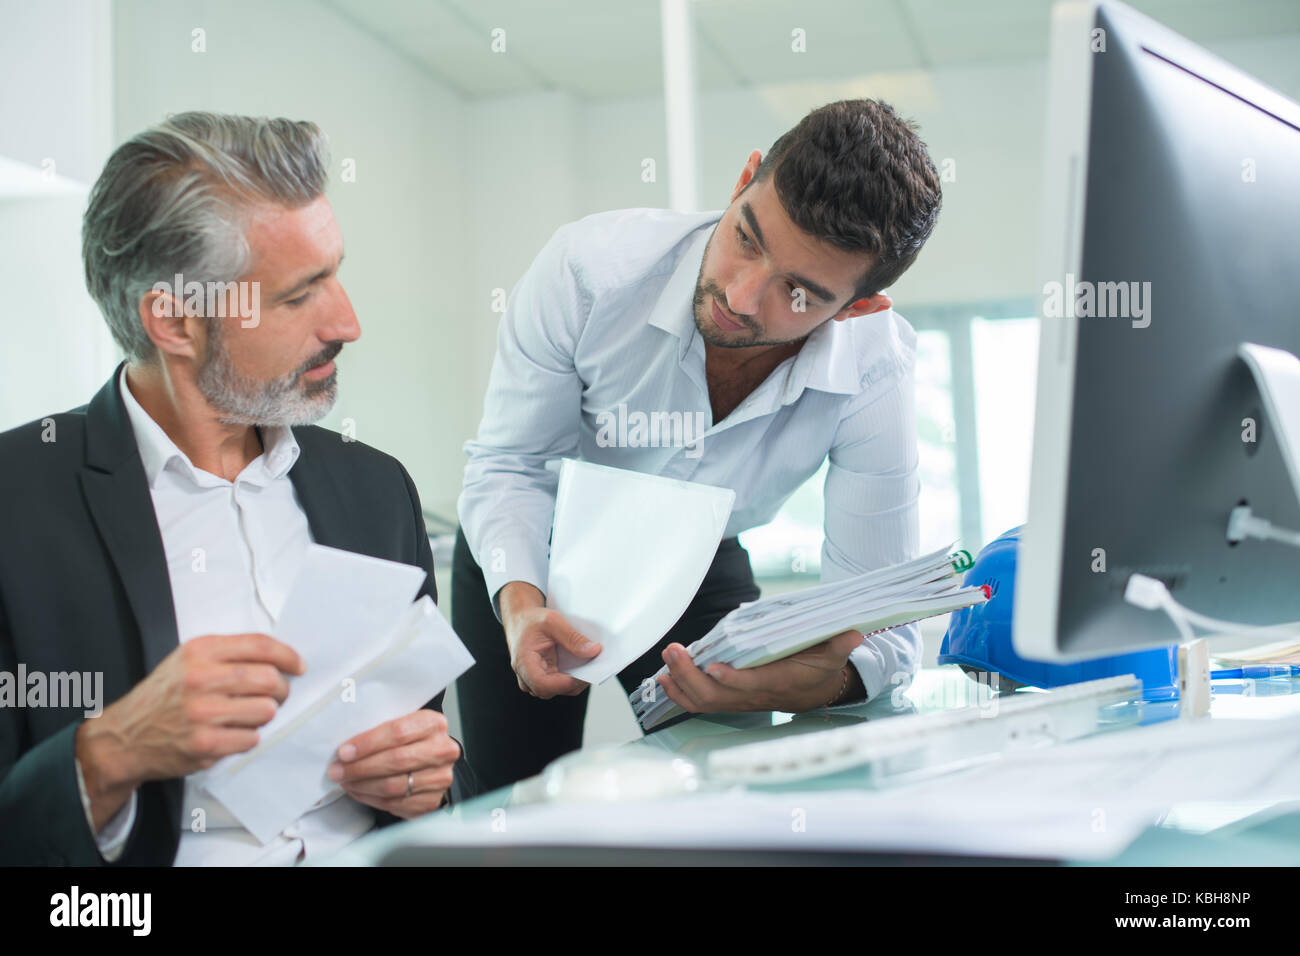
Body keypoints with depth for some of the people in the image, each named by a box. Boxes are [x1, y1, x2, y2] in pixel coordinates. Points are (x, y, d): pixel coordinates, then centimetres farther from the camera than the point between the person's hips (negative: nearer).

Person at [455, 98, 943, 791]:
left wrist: (825, 682, -54)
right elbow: (508, 463, -21)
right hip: (535, 555, 0)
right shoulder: (592, 266, -33)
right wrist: (520, 601, -41)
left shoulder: (873, 376, -31)